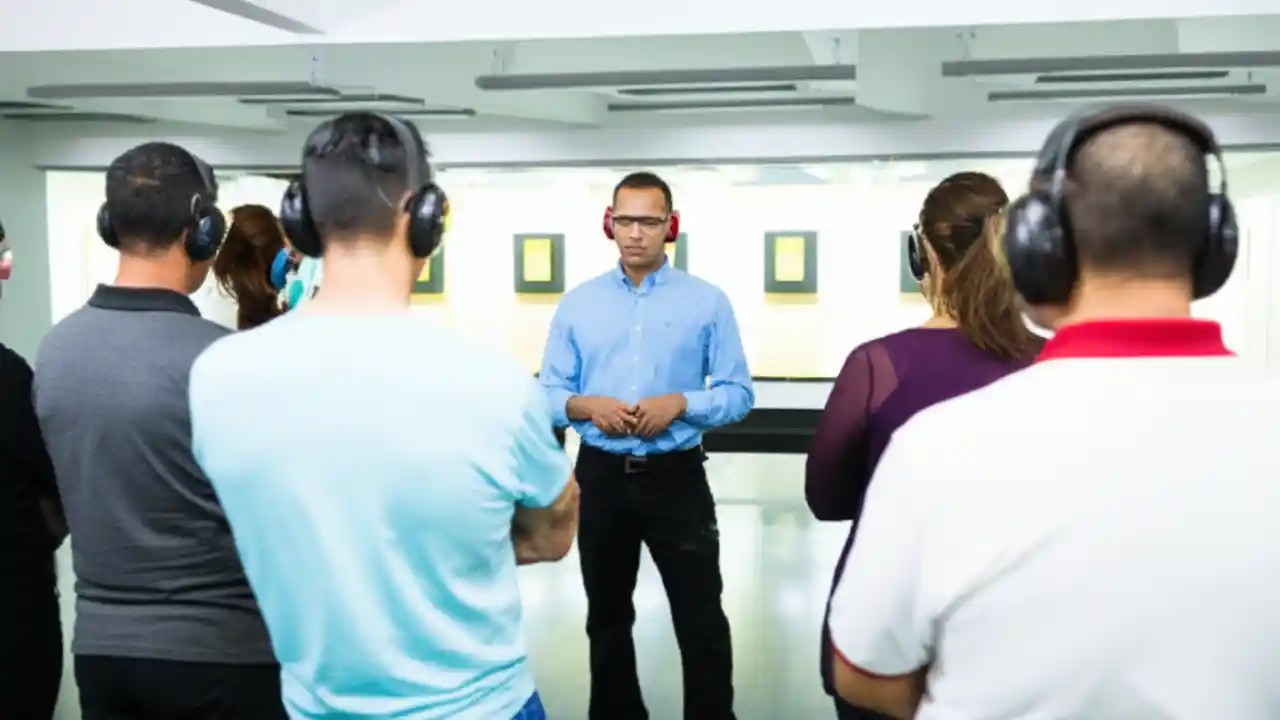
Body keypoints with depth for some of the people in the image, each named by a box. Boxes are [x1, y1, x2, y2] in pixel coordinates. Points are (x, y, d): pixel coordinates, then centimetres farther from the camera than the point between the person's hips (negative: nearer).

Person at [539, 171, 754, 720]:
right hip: (601, 476, 3)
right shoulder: (577, 303, 4)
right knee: (607, 618, 17)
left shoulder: (707, 302, -2)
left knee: (702, 622, 1)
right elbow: (547, 394, 3)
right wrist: (587, 406, -16)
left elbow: (739, 393, -3)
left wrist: (680, 403, -18)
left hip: (676, 476, -2)